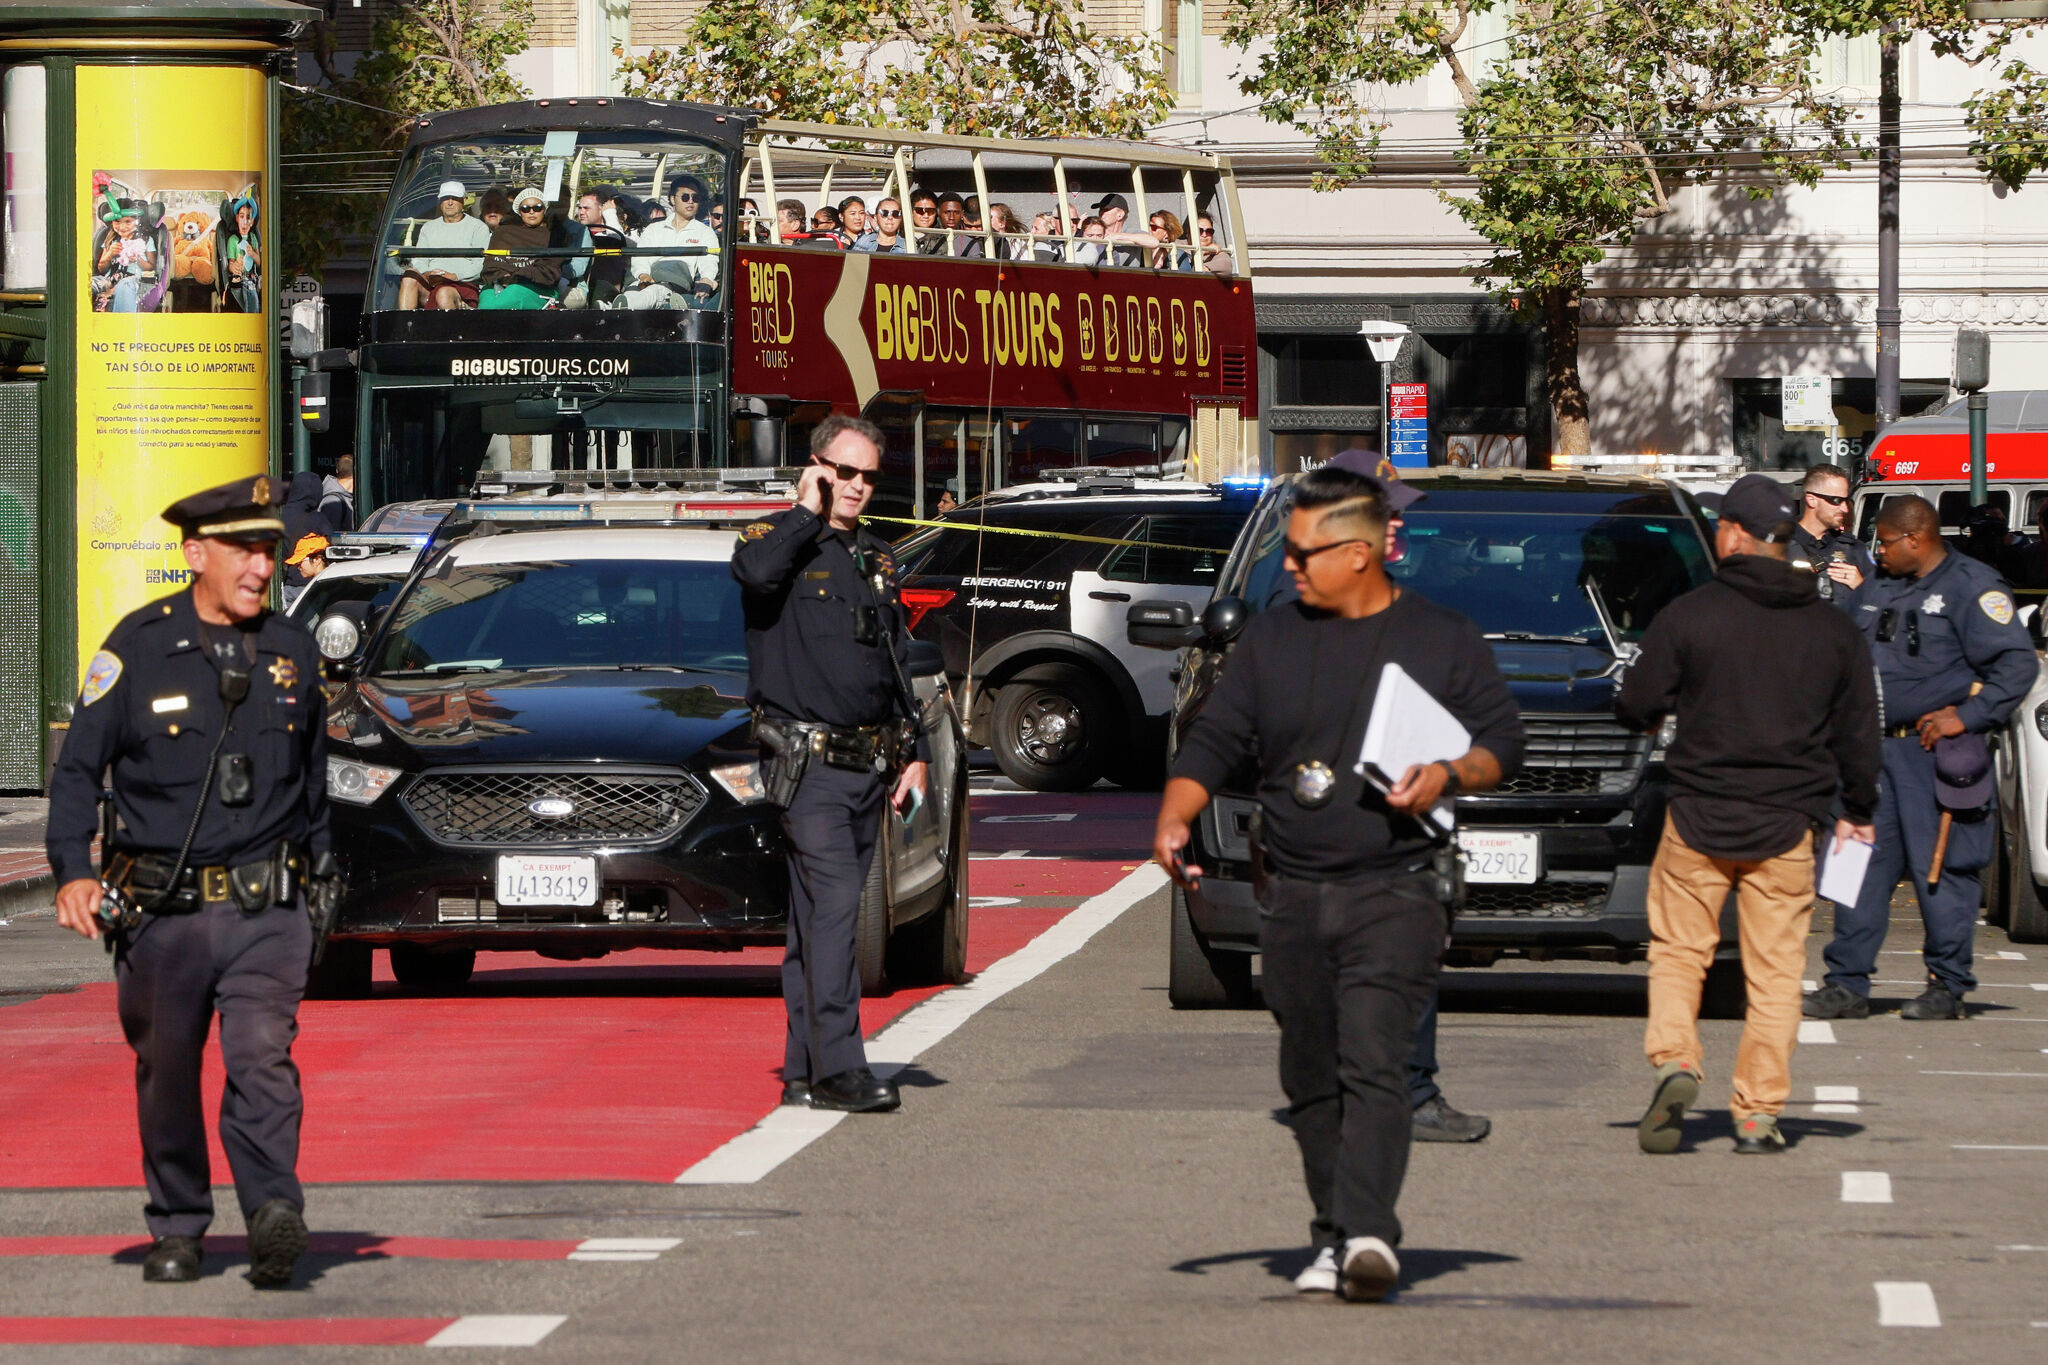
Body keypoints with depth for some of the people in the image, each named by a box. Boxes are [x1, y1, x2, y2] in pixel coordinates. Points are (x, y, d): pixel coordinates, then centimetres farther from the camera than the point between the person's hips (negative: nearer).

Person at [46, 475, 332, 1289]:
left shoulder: (291, 651, 7)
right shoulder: (138, 649, -3)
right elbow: (77, 769, 0)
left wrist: (320, 870, 21)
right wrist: (73, 873, -11)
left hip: (265, 912, 1)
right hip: (162, 910, -1)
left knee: (263, 1057, -16)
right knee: (167, 1075, 9)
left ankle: (274, 1214, -25)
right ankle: (177, 1230, 23)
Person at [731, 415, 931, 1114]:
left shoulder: (878, 559, 18)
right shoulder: (782, 540, -3)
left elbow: (898, 664, 24)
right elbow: (758, 572, -29)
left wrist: (914, 753, 17)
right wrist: (807, 511, -14)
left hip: (869, 766, 7)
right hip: (807, 762, -7)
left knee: (819, 917, 9)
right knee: (833, 905, -16)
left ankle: (804, 1070, 11)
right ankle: (838, 1069, -21)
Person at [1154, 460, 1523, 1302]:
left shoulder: (1443, 641, 5)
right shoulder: (1270, 639, 12)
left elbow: (1504, 741, 6)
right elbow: (1214, 741, 10)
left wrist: (1448, 774, -14)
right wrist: (1175, 816, -8)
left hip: (1393, 893, -4)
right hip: (1291, 899, 4)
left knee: (1373, 1065, -18)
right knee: (1311, 1081, 6)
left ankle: (1366, 1229, -28)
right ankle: (1335, 1240, 15)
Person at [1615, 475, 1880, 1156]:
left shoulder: (1688, 615, -6)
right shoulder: (1833, 630, 4)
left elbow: (1638, 706, -3)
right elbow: (1859, 734, 10)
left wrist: (1652, 713, 21)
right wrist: (1856, 811, 23)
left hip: (1699, 818, -2)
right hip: (1787, 827, 2)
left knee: (1678, 952, 10)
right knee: (1775, 972, 6)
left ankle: (1675, 1060, -13)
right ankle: (1759, 1112, 3)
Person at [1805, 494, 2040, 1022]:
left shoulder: (1972, 587, -6)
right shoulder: (1877, 589, 17)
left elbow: (2018, 662, -12)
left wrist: (1967, 715, -16)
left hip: (1935, 753, -7)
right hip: (1873, 749, 7)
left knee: (1940, 869, -2)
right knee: (1861, 865, 3)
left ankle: (1947, 988, 7)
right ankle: (1847, 984, 6)